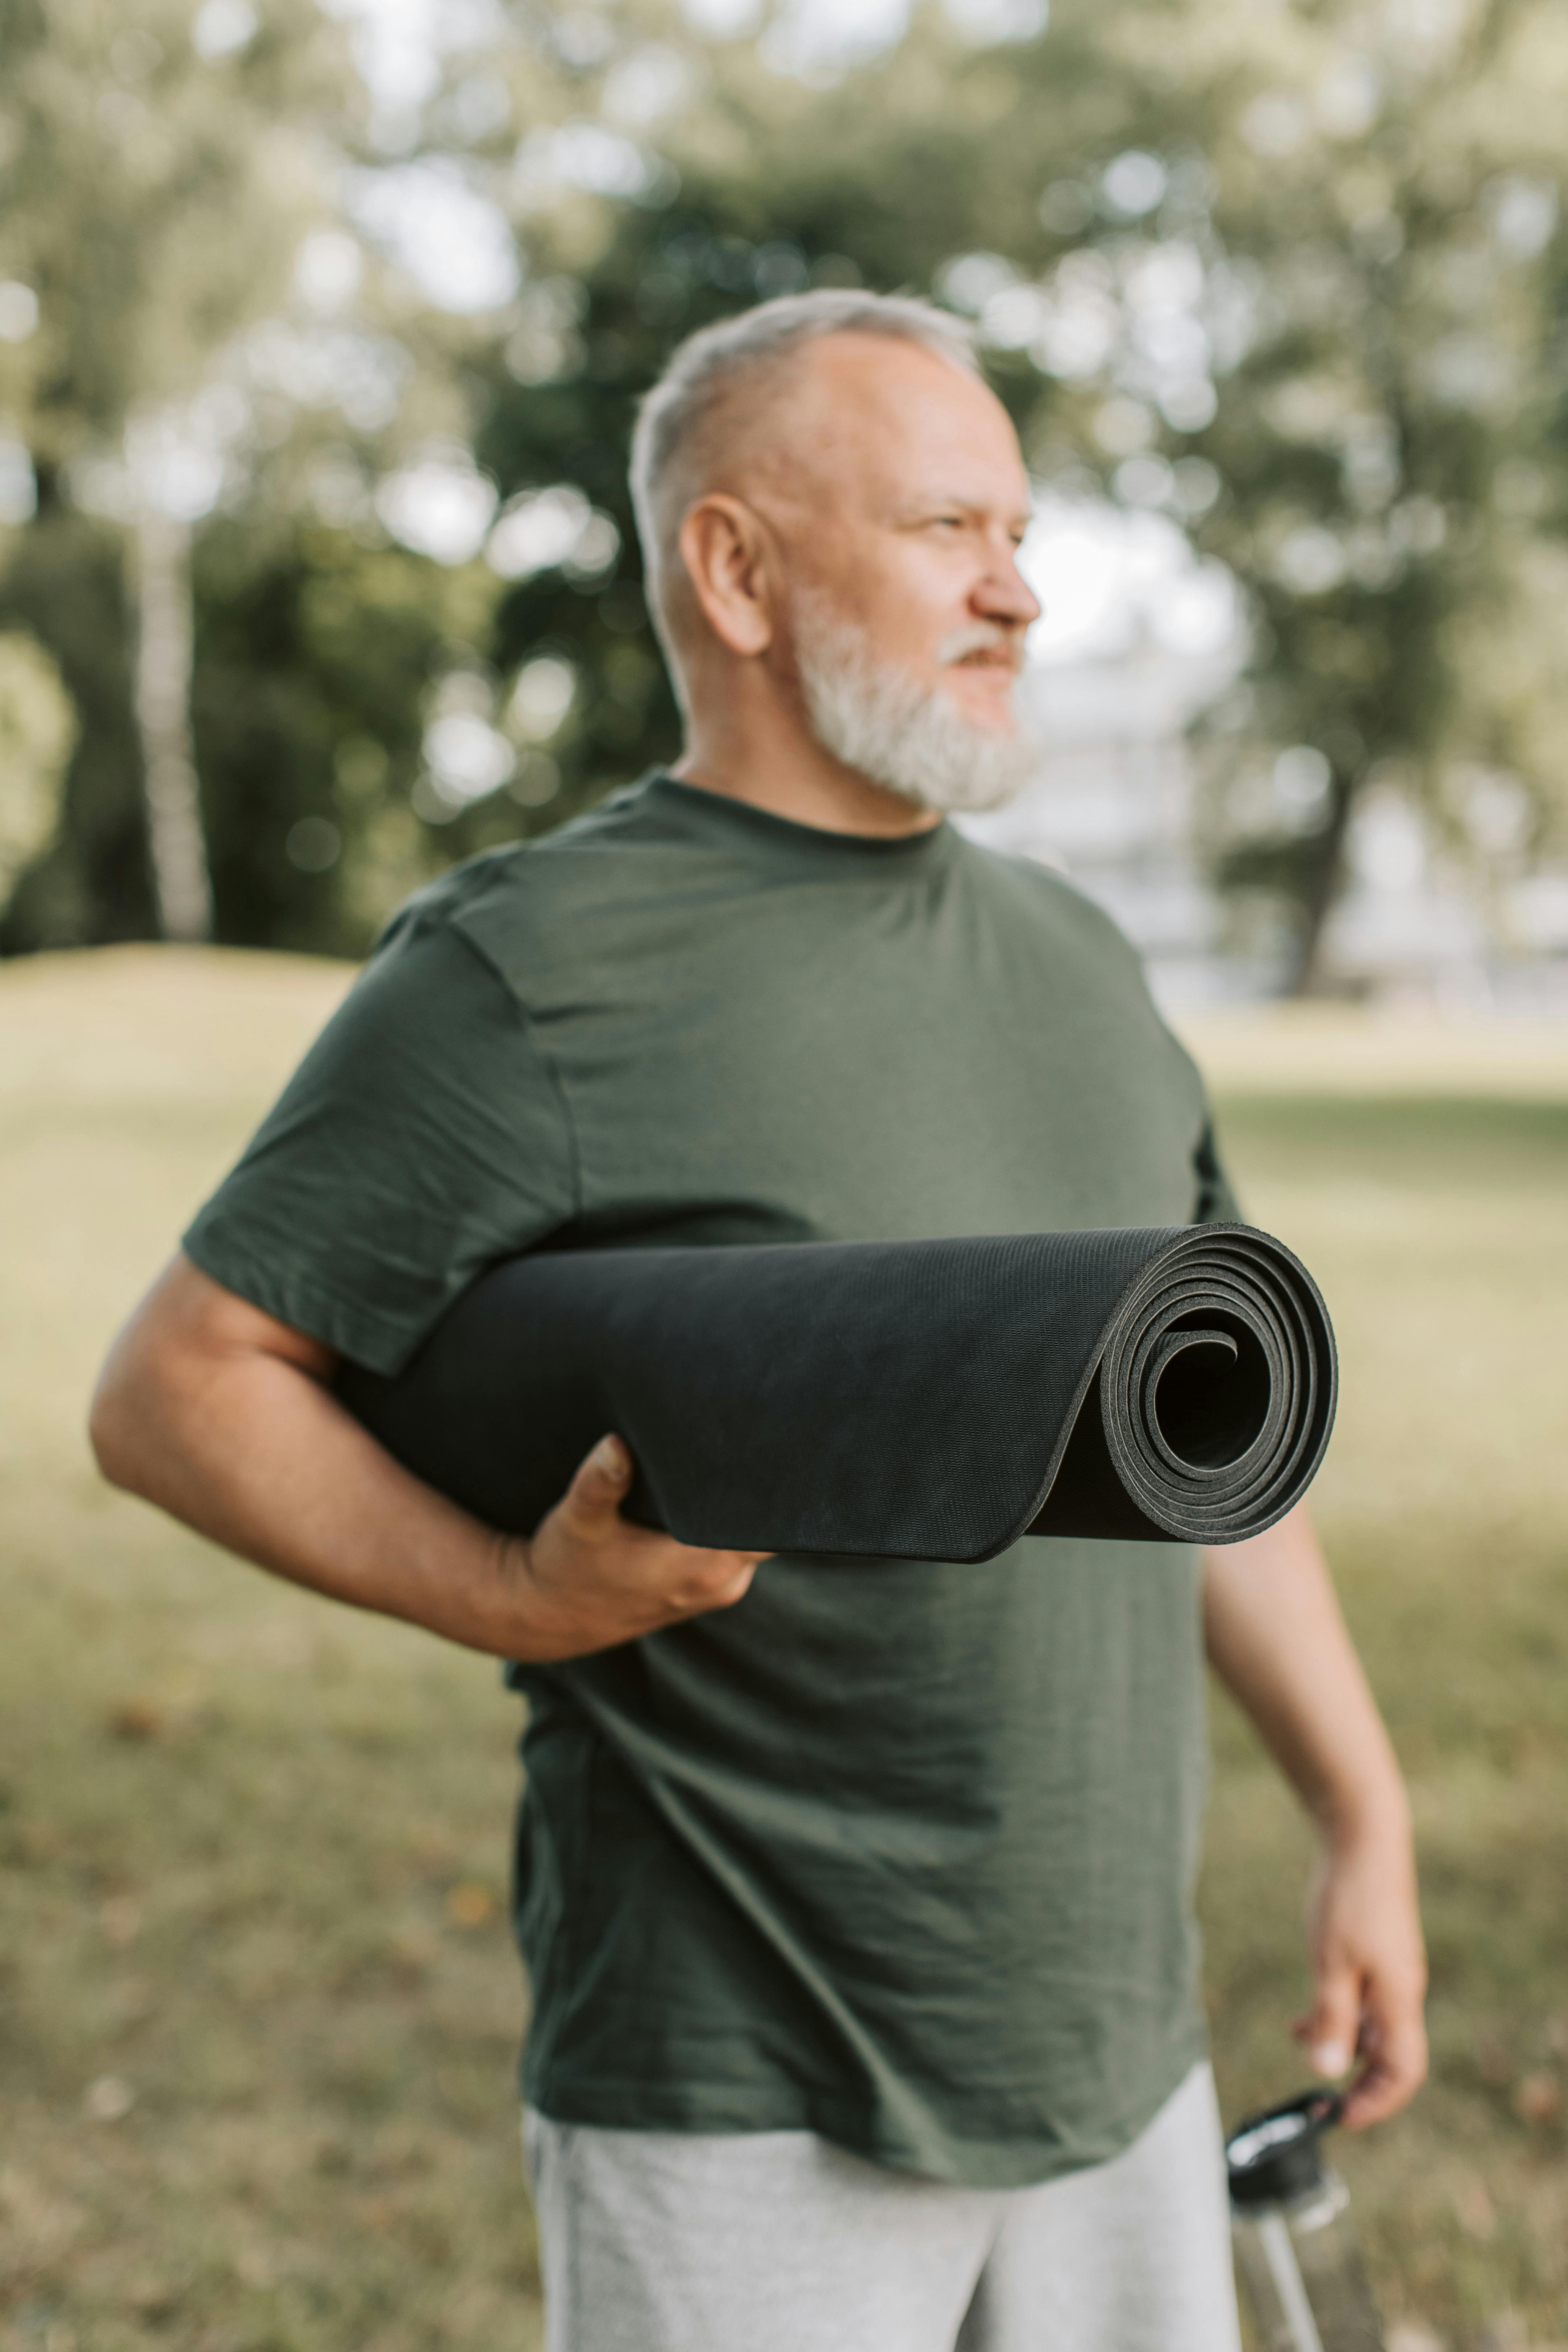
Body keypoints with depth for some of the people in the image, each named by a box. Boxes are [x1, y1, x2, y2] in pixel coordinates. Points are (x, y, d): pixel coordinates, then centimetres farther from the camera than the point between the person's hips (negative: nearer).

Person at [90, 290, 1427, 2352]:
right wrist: (519, 1598, -21)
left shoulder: (1077, 960, 10)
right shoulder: (529, 974, -11)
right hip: (746, 2101, -6)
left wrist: (1368, 1821, 14)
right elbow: (175, 1389, -9)